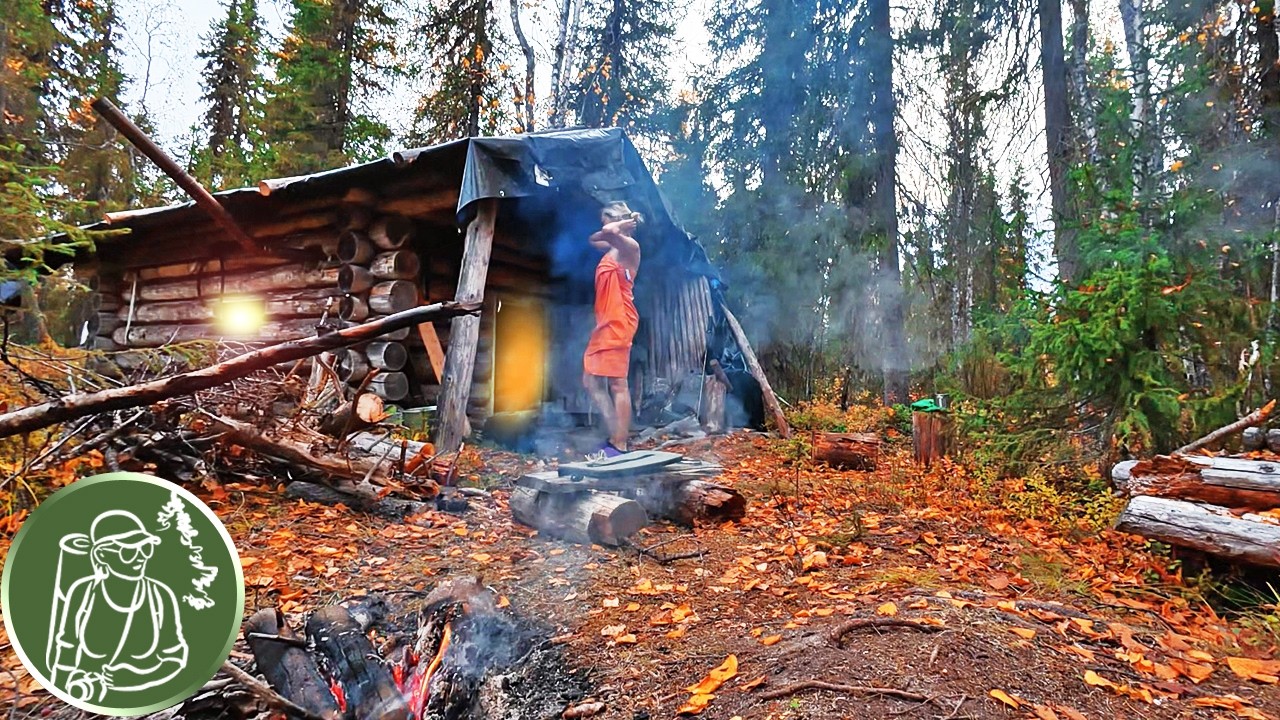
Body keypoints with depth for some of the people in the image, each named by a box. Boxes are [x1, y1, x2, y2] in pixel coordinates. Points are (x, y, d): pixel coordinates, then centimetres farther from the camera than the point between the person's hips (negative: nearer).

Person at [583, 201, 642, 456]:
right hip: (604, 324, 10)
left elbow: (609, 232, -29)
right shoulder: (613, 249, 20)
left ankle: (620, 445, -2)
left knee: (617, 384, -7)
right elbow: (595, 239, 40)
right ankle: (615, 437, 14)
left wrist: (624, 224, -9)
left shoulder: (629, 246, -8)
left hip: (618, 324, -10)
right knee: (591, 380, 10)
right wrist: (605, 233, 24)